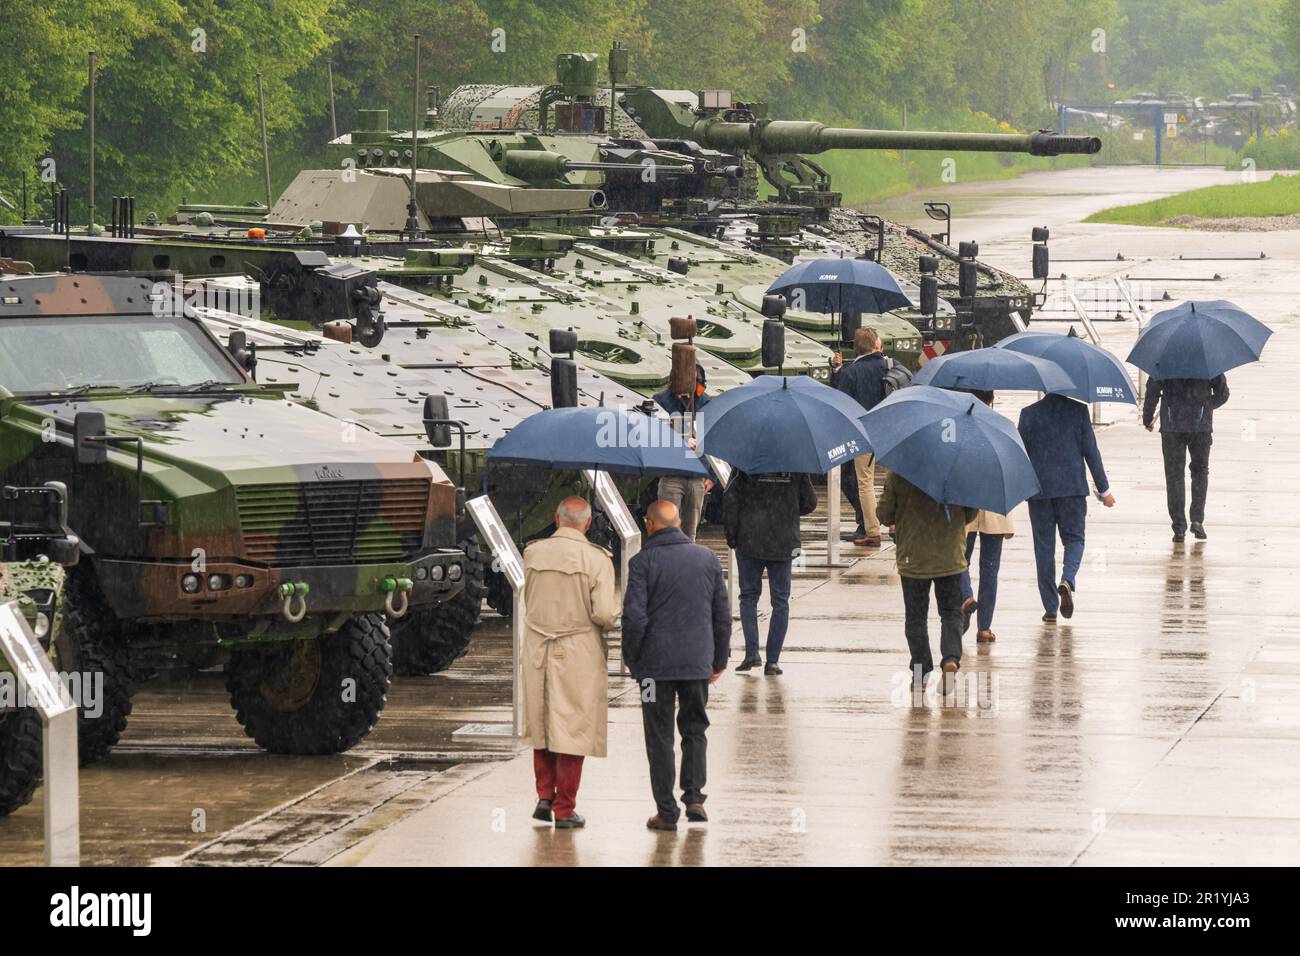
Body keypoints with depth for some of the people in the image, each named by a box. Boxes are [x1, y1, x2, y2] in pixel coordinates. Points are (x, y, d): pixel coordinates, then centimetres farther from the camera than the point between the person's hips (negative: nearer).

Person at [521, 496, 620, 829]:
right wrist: (615, 609, 7)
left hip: (537, 650, 3)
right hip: (579, 652, -3)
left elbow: (528, 602, 10)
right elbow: (604, 614, -14)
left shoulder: (533, 553, 0)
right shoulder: (596, 559, -12)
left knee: (542, 725, 18)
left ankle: (544, 796, 14)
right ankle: (564, 809, 6)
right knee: (572, 728, 4)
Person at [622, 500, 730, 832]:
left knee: (659, 736, 4)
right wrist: (720, 660, 17)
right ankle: (694, 796, 3)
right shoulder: (708, 558, 5)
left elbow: (634, 617, -12)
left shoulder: (642, 562, -7)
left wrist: (631, 662, 0)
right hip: (698, 661, 3)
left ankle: (666, 810, 3)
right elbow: (723, 614, 8)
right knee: (694, 729, 17)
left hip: (656, 664, -3)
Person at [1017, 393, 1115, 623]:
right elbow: (1091, 451, -1)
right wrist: (1104, 490, 6)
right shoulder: (1078, 410, -3)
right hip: (1072, 487, 0)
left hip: (1039, 489, 0)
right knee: (1074, 538, 14)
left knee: (1044, 545, 8)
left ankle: (1050, 608, 7)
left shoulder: (1029, 413, -2)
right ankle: (1067, 581, -17)